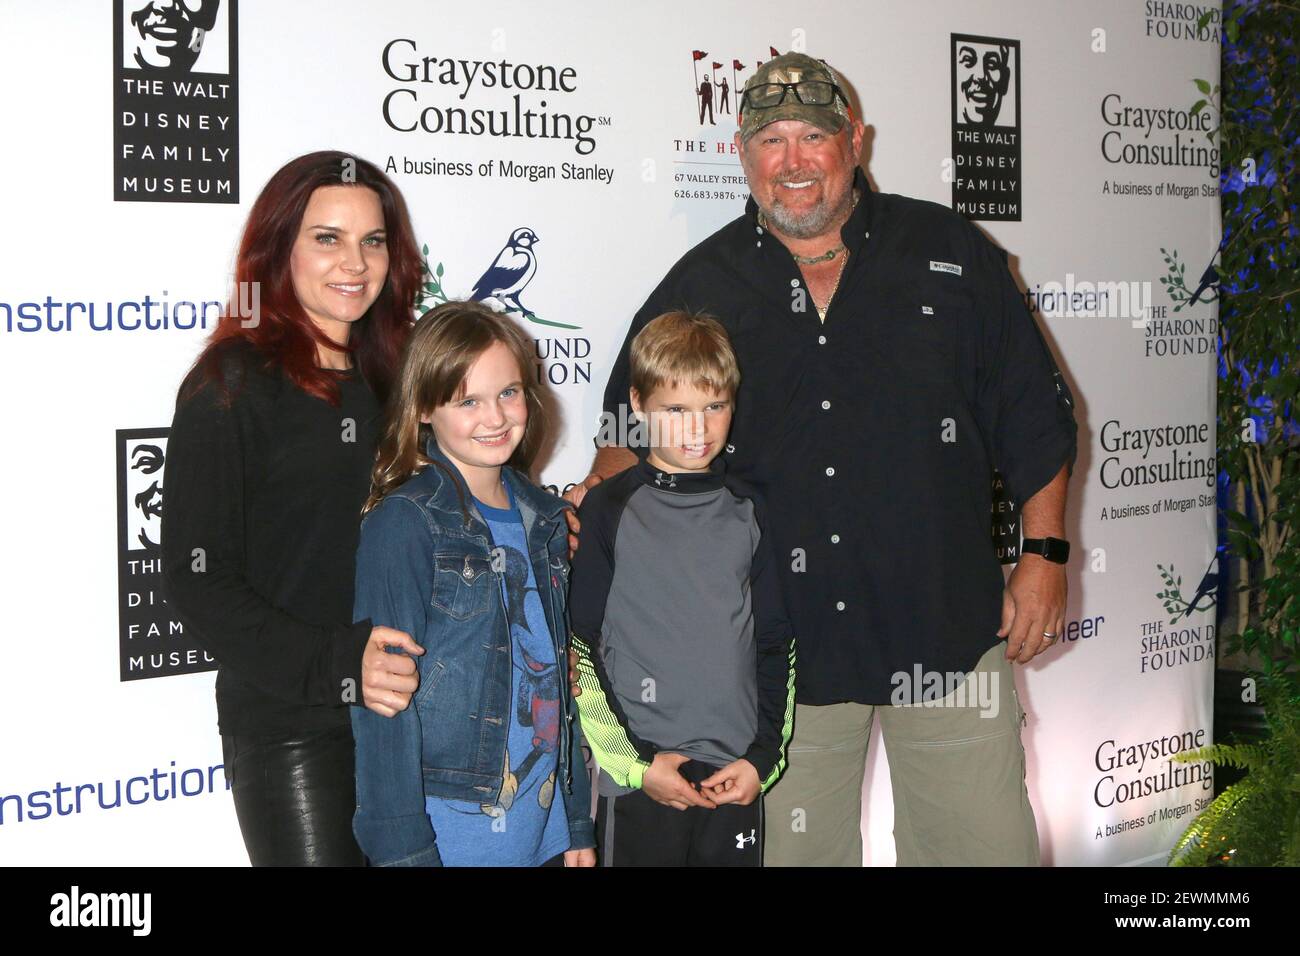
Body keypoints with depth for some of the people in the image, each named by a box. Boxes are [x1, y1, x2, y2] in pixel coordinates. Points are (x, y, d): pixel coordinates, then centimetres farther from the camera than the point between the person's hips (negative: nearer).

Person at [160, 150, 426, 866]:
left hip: (398, 710, 6)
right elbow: (196, 582, -13)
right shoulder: (234, 385, -8)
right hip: (288, 729, -6)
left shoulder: (384, 377, 11)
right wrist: (337, 664, -23)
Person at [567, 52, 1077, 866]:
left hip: (947, 629, 0)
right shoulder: (699, 287, 5)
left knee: (986, 843, 4)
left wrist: (1045, 553, 3)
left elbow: (1033, 413, 7)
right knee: (797, 846, 8)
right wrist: (605, 495, -10)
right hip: (786, 645, 0)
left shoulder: (950, 253, 4)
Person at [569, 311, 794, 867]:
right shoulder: (610, 509, -2)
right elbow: (578, 649, -3)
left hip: (737, 778, 3)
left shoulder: (747, 512, 8)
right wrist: (637, 765, -9)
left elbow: (776, 645, 11)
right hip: (637, 780, -3)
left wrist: (762, 758, 1)